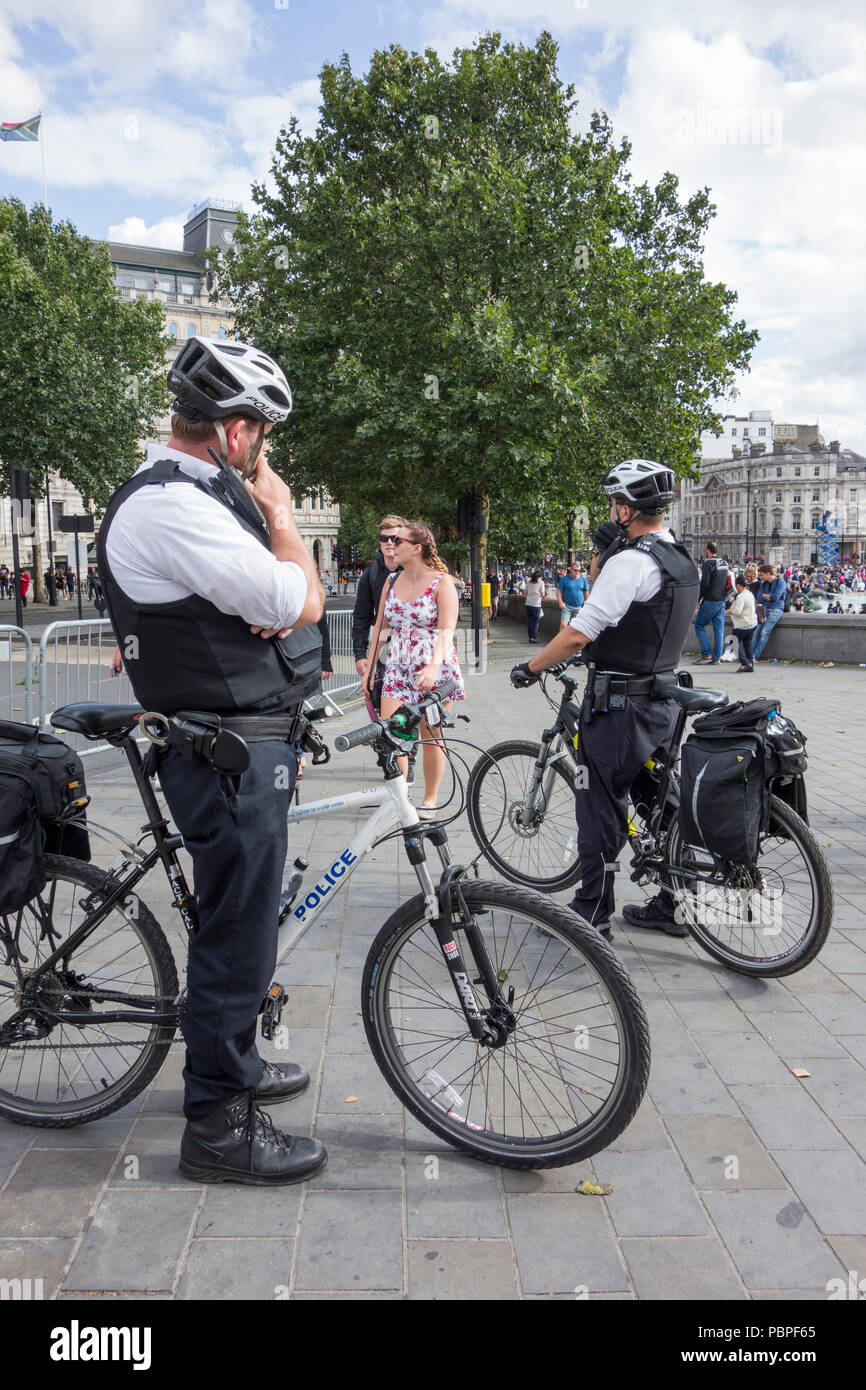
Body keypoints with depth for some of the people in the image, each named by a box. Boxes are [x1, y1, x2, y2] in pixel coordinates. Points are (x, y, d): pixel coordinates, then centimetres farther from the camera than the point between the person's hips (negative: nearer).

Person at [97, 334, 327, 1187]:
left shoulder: (198, 496, 14)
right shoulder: (171, 506, -20)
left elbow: (287, 601, 13)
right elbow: (303, 603, -22)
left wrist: (273, 603, -11)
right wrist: (279, 511, -7)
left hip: (250, 742, 11)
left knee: (236, 920, 22)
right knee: (239, 934, 0)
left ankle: (232, 1062, 41)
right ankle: (217, 1126, 15)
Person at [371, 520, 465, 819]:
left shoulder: (442, 582, -7)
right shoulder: (392, 582, 9)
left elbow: (447, 629, -17)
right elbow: (381, 627, 15)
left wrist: (435, 665, -32)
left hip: (435, 670, -4)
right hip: (398, 669, 4)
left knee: (431, 738, 5)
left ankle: (430, 799, 20)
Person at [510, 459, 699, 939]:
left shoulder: (631, 561, -20)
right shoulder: (682, 560, 10)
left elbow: (578, 633, -23)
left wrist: (529, 668, -11)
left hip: (620, 706, -9)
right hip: (663, 699, 9)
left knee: (601, 810, 1)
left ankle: (592, 915, 11)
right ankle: (671, 906, 27)